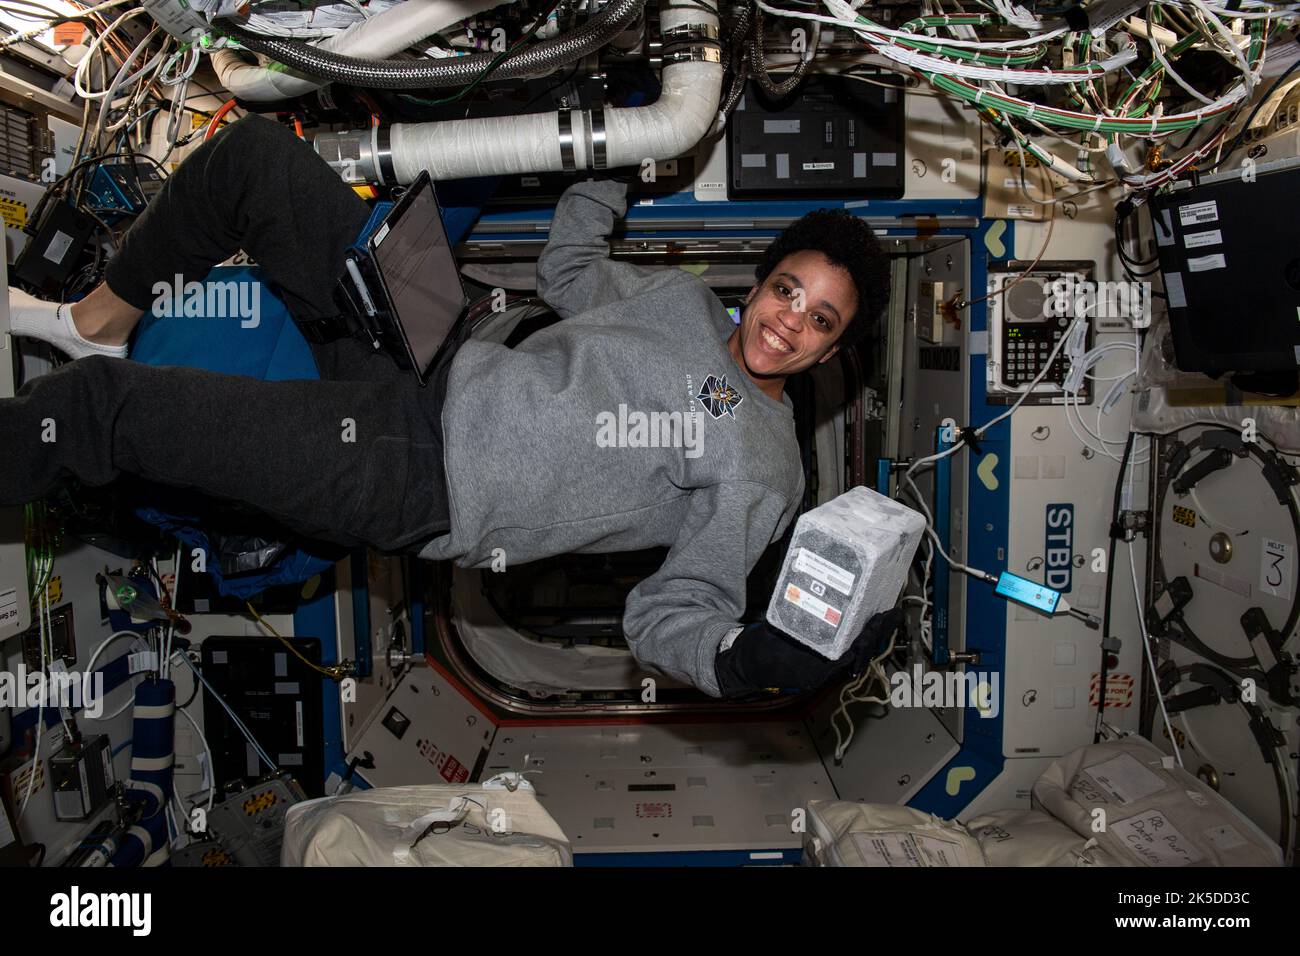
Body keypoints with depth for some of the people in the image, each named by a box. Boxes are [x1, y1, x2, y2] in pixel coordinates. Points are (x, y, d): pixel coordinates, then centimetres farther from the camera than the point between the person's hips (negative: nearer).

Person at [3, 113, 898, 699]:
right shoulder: (683, 296, 12)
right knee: (252, 152, 4)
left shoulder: (761, 472, -6)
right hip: (434, 362, 7)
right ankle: (99, 324, 23)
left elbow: (672, 614, -10)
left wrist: (753, 658, -29)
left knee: (98, 401, -18)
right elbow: (568, 267, 27)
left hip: (417, 487, -7)